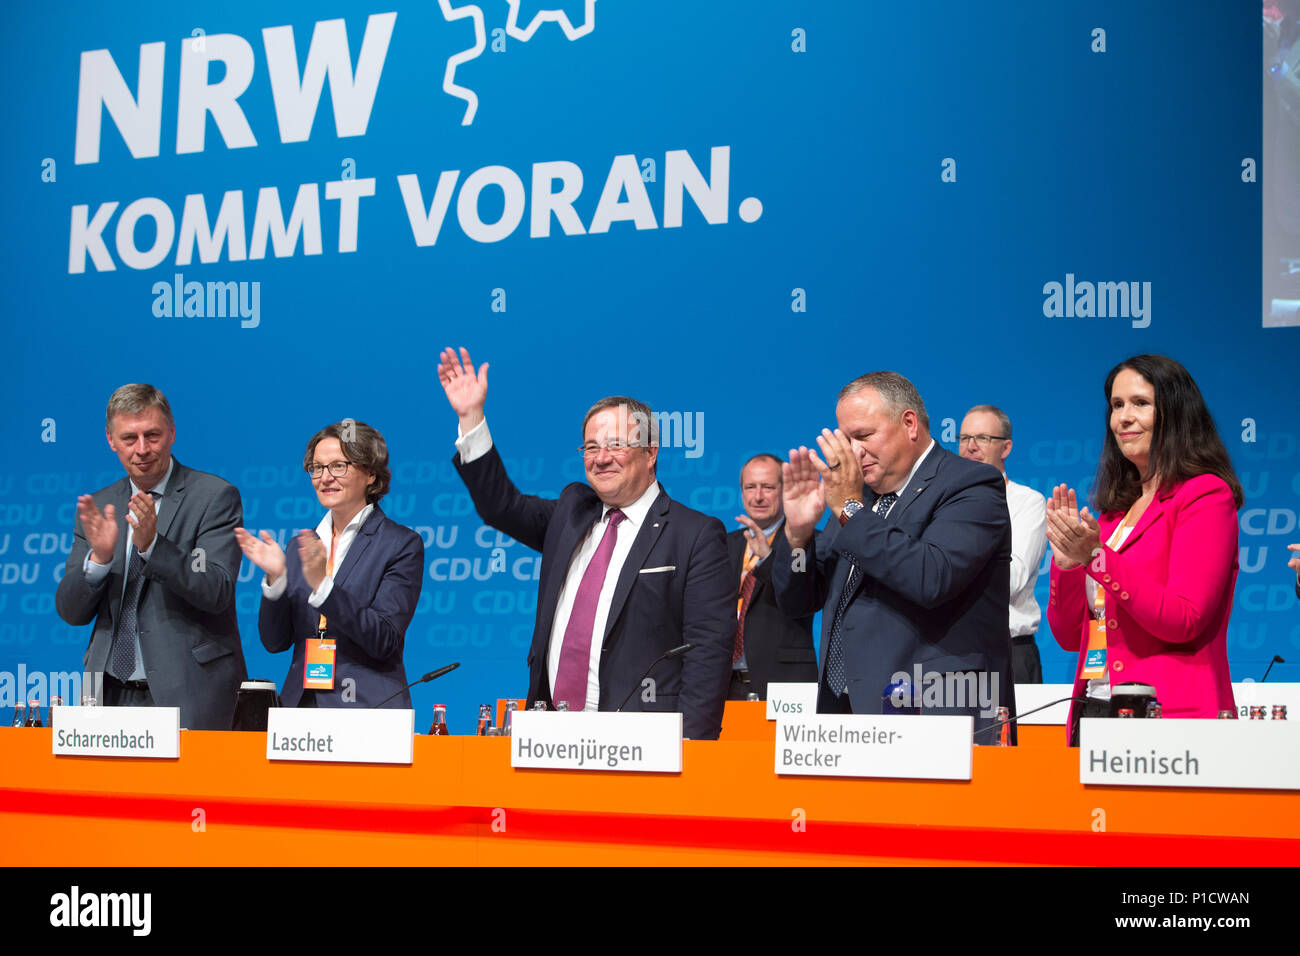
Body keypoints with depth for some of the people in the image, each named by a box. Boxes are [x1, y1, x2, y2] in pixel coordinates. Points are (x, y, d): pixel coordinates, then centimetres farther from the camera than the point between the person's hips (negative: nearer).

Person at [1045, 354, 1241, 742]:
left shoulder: (1206, 495, -3)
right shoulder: (1114, 509, 16)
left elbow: (1184, 620, -14)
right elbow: (1069, 636, 13)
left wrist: (1097, 557, -18)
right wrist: (1067, 562, -4)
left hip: (1168, 714, -6)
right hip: (1092, 709, 6)